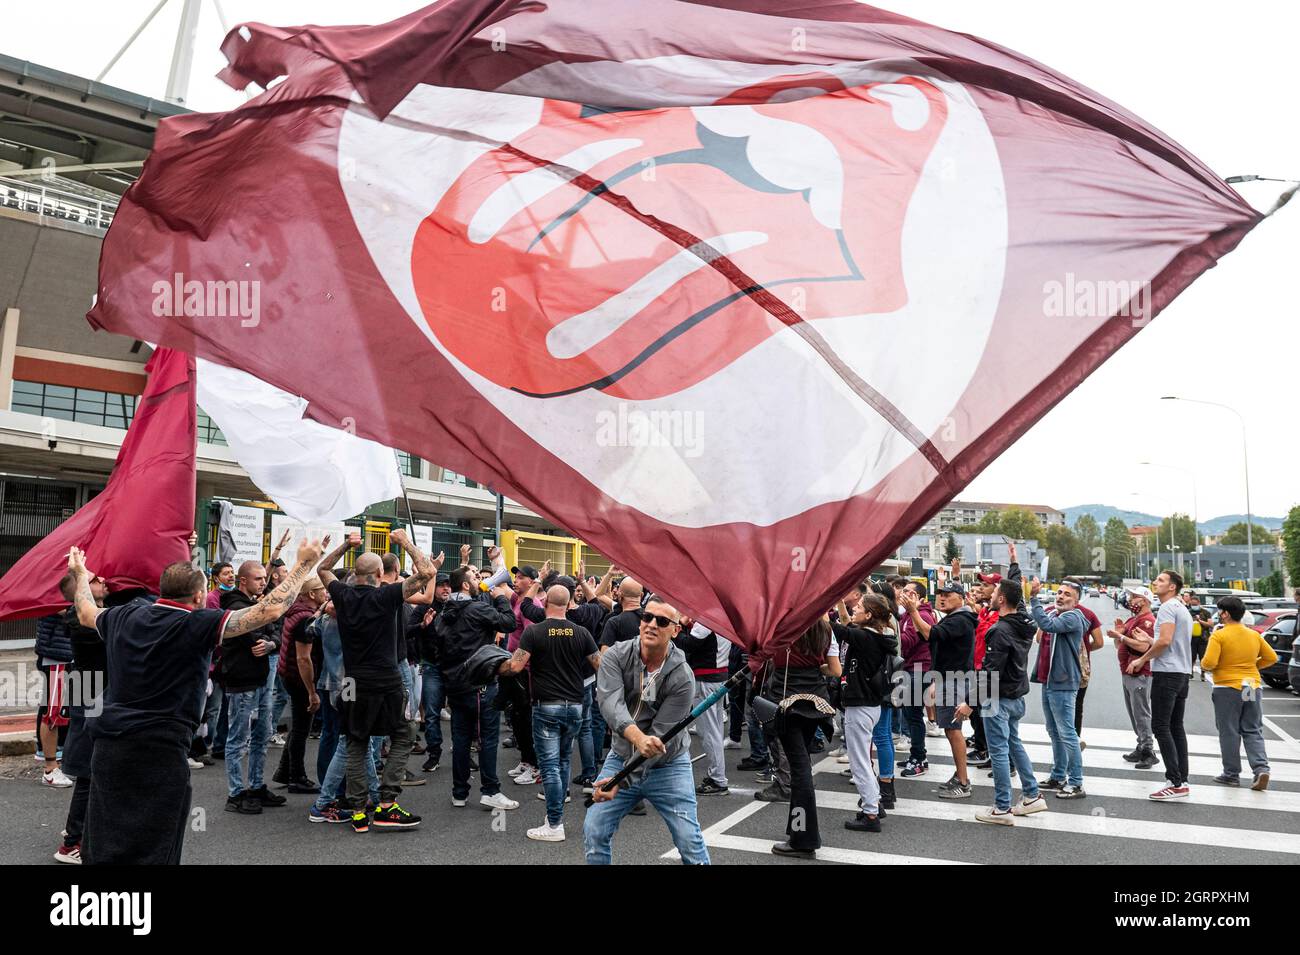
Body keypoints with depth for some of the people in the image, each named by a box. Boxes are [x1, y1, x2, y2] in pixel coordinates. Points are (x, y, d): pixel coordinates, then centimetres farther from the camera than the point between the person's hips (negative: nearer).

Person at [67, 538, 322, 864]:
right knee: (151, 853, 3)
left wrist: (80, 574, 47)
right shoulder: (197, 625, -13)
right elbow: (270, 610, -18)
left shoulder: (125, 616, 5)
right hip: (160, 751, -6)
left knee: (101, 848, 17)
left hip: (108, 745, 6)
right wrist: (304, 563, -9)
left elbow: (87, 614, 29)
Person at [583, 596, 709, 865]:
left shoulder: (682, 678, -21)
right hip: (622, 756, 3)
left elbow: (659, 738, -22)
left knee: (690, 842, -3)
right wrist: (638, 737, -49)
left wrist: (621, 781, -28)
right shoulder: (616, 656, -13)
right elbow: (610, 702, -31)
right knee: (593, 832, -1)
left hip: (667, 766, -2)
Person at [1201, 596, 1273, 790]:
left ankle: (1231, 774, 11)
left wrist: (1203, 665, 1)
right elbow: (1271, 658, 11)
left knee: (1229, 732, 5)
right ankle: (1261, 768, -5)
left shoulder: (1219, 635, -13)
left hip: (1227, 688, -5)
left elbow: (1209, 662, -20)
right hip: (1253, 686, 5)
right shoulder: (1254, 635, 5)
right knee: (1253, 731, 11)